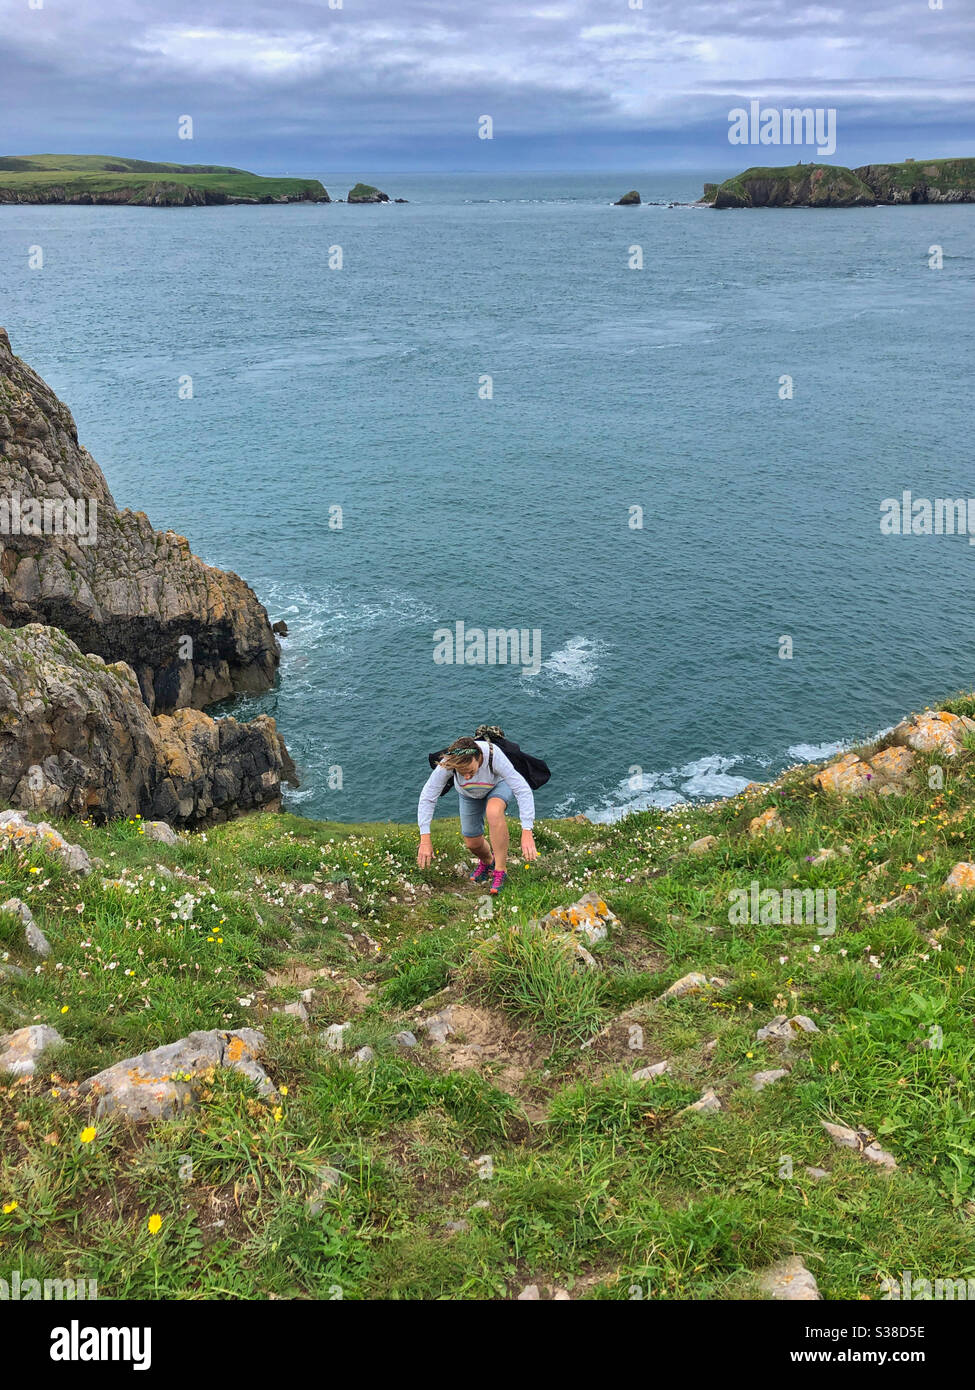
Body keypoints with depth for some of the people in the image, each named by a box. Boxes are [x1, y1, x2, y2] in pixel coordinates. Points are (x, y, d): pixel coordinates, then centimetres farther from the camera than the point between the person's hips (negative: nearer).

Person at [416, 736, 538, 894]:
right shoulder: (448, 762, -38)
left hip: (498, 785, -3)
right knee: (472, 843, 4)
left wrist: (527, 833, -48)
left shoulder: (494, 756, -43)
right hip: (470, 794, 3)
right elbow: (427, 797, -31)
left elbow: (523, 791, -41)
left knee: (493, 811, -35)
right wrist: (425, 840, -36)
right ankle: (486, 861, 41)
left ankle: (500, 869, -22)